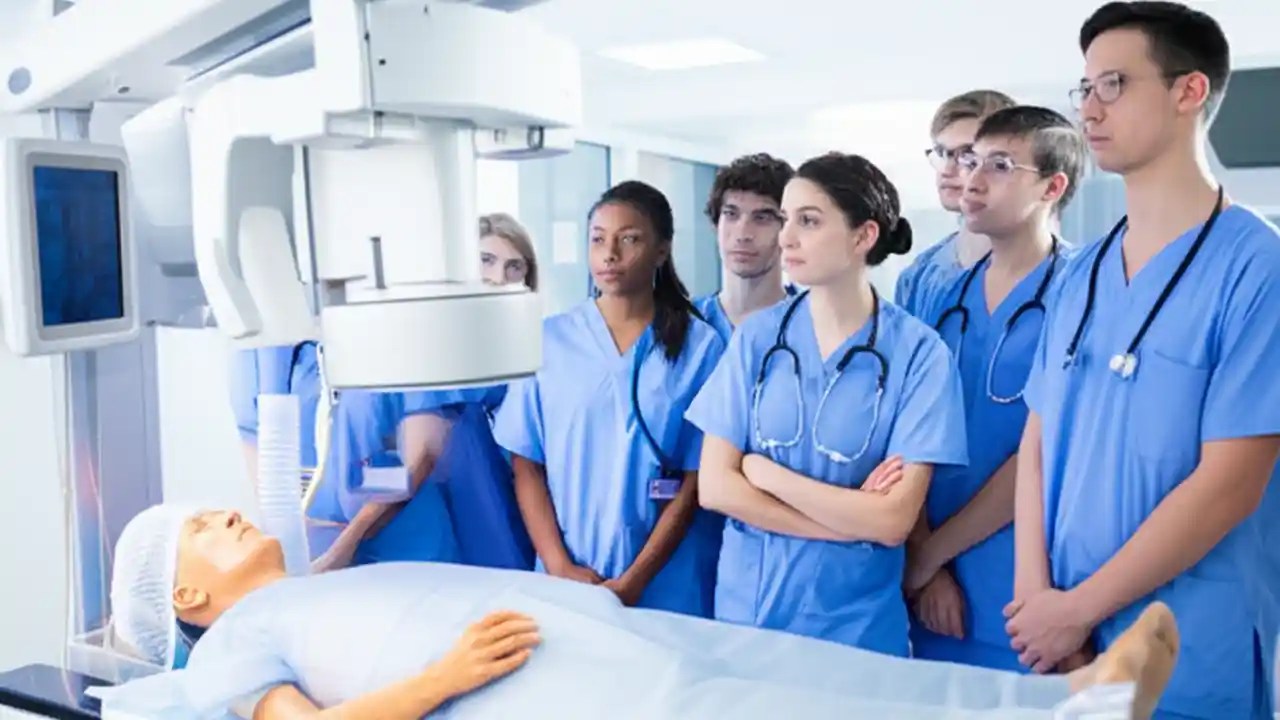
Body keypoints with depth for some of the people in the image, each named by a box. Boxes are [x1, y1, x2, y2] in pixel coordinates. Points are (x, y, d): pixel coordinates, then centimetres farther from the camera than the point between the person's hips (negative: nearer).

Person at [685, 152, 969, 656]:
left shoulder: (918, 352, -11)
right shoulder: (756, 336, -3)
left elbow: (893, 521, -15)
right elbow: (715, 487, -7)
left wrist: (765, 471, -11)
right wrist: (852, 518, -14)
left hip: (855, 625, -2)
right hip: (744, 607, 3)